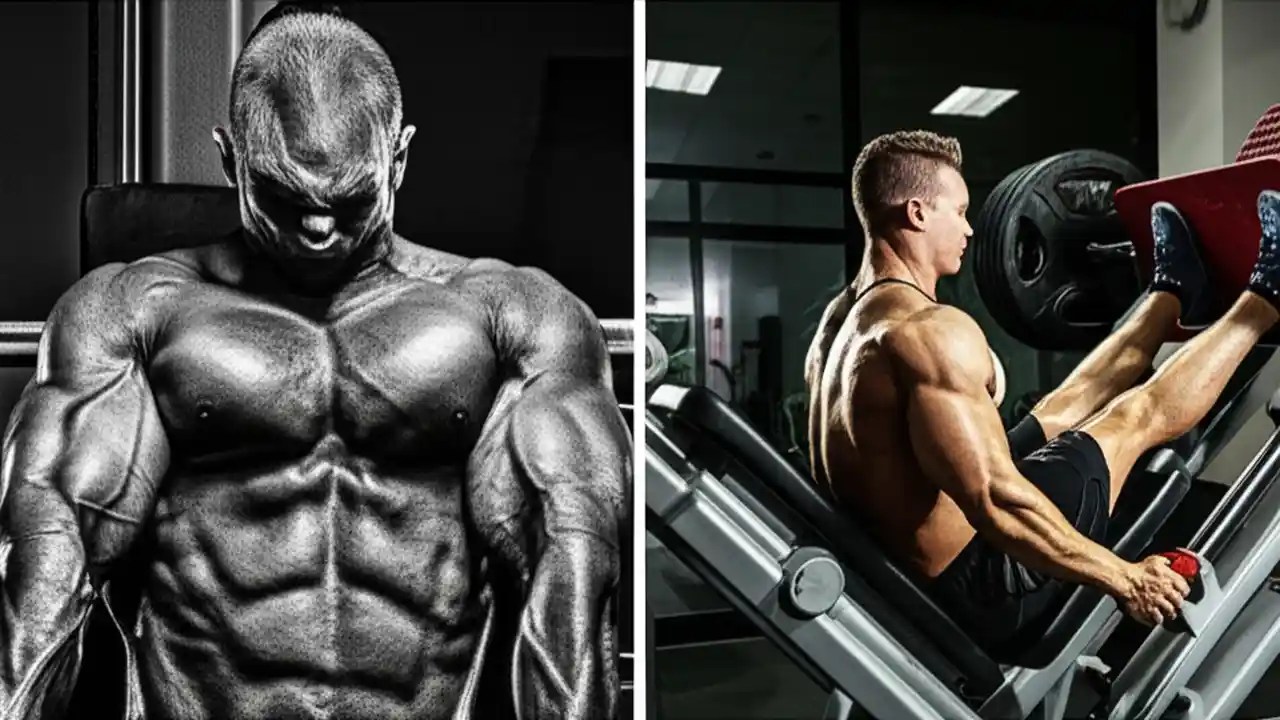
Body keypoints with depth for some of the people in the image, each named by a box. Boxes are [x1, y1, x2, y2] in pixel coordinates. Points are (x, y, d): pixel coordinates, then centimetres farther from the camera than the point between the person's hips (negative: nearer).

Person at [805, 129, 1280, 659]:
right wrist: (1124, 579, -17)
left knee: (1059, 410, 22)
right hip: (974, 592, -8)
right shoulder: (929, 331, -26)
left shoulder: (837, 322, 4)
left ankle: (1174, 297, 43)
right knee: (1138, 414, 6)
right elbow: (996, 504, -31)